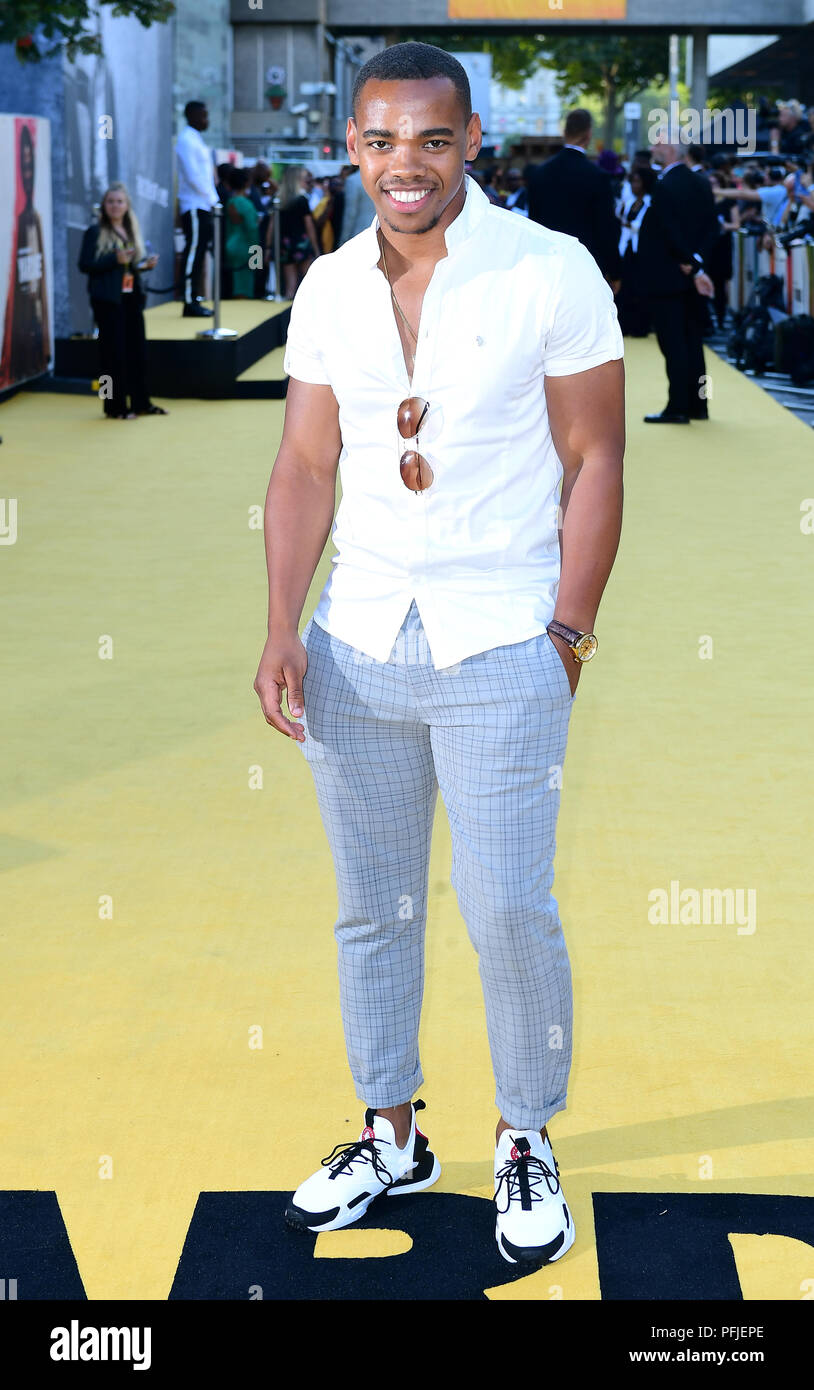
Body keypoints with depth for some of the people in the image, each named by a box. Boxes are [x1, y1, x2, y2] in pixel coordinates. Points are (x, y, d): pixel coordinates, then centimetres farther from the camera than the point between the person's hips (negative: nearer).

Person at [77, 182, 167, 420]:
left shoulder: (131, 232, 14)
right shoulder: (95, 232, -5)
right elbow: (84, 264, -11)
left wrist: (146, 264, -3)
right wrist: (115, 260, -21)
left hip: (132, 297, 6)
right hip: (108, 299, -6)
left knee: (137, 350, 9)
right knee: (114, 352, -5)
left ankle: (141, 402, 19)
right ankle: (115, 407, 1)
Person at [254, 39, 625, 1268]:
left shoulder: (551, 273, -7)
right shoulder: (329, 288, 5)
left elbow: (595, 460, -5)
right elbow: (305, 469, 7)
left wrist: (565, 635, -8)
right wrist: (283, 630, -1)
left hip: (500, 655, -4)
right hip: (355, 649, 4)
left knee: (509, 911, -1)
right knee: (371, 908, 13)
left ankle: (528, 1144, 22)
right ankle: (390, 1137, 30)